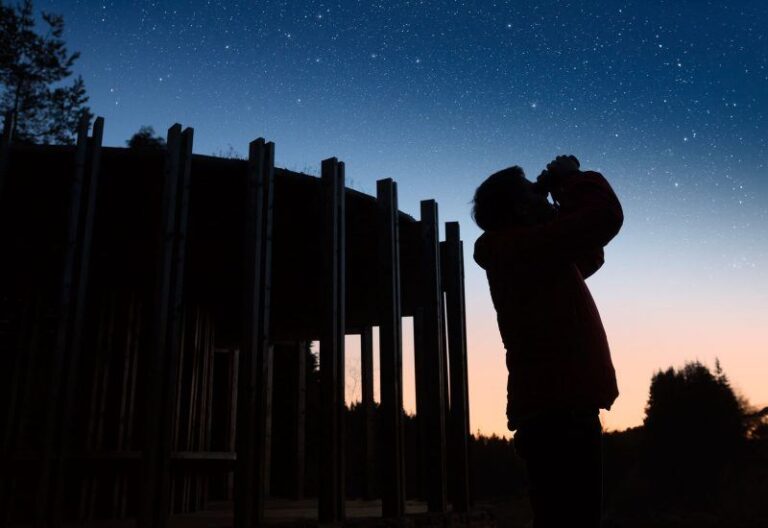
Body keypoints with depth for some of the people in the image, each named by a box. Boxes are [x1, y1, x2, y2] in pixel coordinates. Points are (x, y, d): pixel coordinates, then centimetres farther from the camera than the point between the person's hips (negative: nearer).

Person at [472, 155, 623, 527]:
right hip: (561, 415, -10)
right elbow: (605, 215, -18)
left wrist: (563, 198, 25)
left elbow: (590, 257, 34)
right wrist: (571, 178, 2)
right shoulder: (521, 247, -10)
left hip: (554, 414, 10)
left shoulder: (530, 258, 21)